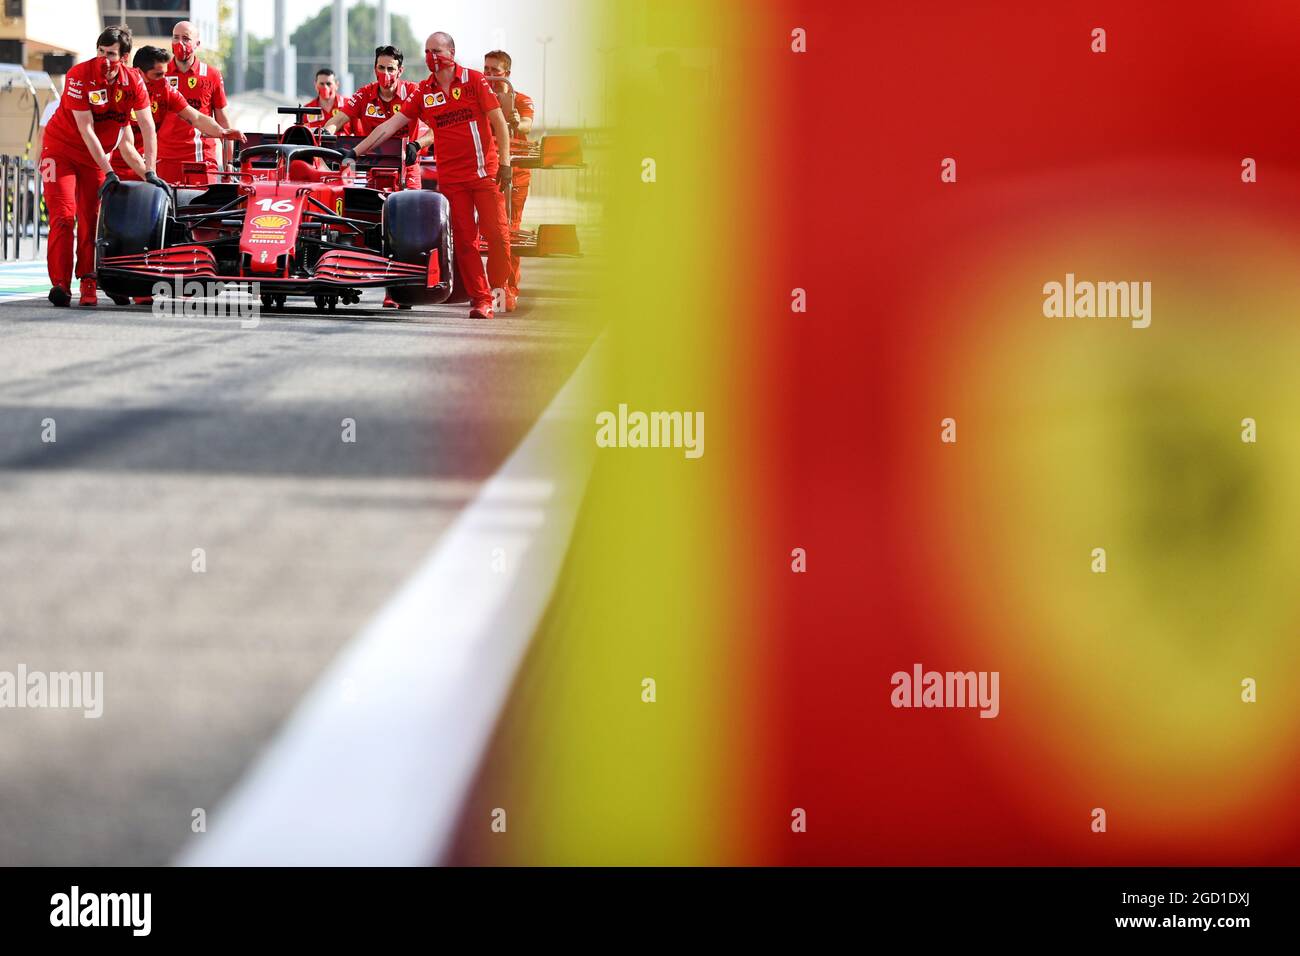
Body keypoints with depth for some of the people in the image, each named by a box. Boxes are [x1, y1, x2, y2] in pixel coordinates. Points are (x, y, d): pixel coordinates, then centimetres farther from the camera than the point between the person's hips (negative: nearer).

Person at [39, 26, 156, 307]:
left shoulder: (133, 82, -11)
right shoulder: (79, 76, -23)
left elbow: (148, 127, -11)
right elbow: (86, 129, -24)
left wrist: (149, 172, -19)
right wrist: (108, 172, -25)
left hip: (96, 155, 4)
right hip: (61, 149, -4)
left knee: (91, 219, 0)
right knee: (63, 216, -12)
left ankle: (88, 283, 5)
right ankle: (60, 284, -13)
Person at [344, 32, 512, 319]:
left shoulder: (474, 80, 0)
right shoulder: (423, 93, 9)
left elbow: (498, 120, 0)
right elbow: (390, 125, 7)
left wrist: (504, 161, -9)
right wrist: (355, 152, 0)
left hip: (485, 171, -3)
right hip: (450, 176, 3)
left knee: (497, 234, -8)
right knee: (464, 240, -1)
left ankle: (500, 290, 7)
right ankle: (480, 298, 3)